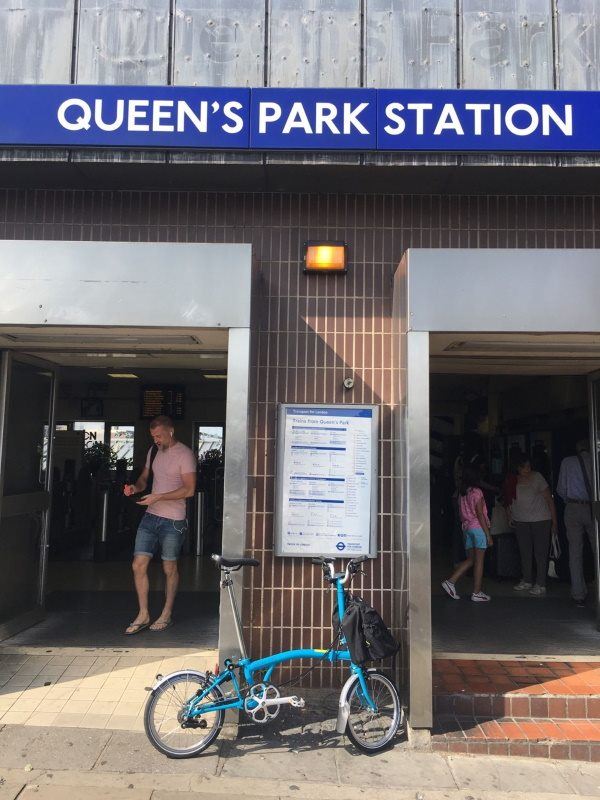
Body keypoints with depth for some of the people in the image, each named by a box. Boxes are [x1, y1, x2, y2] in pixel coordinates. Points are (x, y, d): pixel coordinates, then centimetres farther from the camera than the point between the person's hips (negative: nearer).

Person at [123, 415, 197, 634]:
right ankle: (143, 615, 16)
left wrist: (158, 497, -22)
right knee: (138, 565, 3)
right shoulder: (154, 451, 11)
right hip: (150, 517, 6)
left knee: (169, 568, 8)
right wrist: (135, 487, -3)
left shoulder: (185, 454, -12)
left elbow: (189, 489, -18)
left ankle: (167, 614, 24)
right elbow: (144, 477, 20)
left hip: (173, 520, -6)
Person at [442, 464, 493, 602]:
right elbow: (480, 514, -14)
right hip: (478, 527, -7)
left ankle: (450, 581, 4)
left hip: (466, 527, 7)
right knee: (479, 560, 1)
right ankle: (477, 593, 5)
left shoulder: (461, 492, 8)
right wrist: (488, 534, -10)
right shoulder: (476, 492, -12)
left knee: (470, 559, 13)